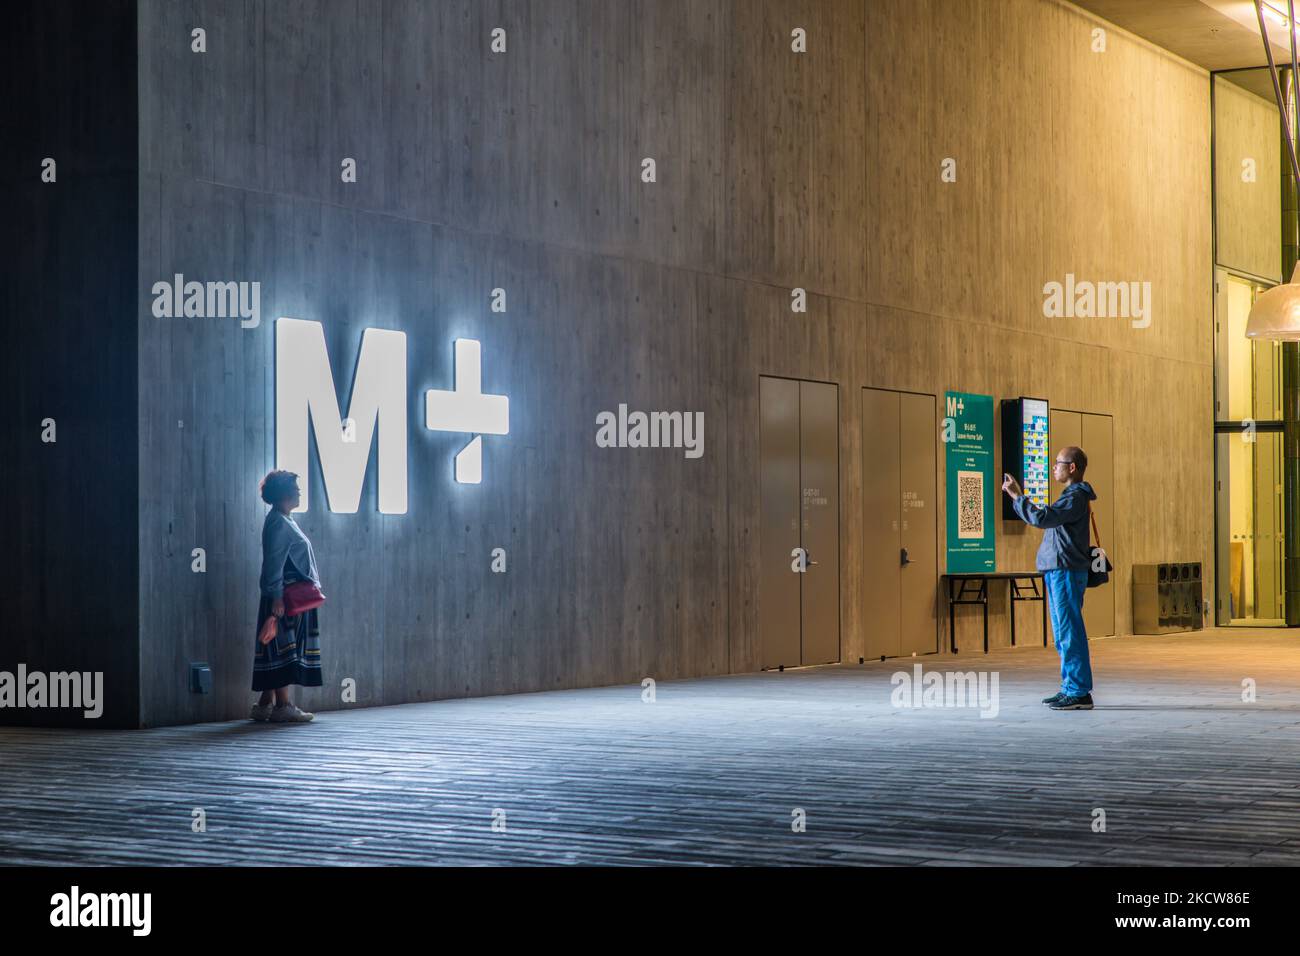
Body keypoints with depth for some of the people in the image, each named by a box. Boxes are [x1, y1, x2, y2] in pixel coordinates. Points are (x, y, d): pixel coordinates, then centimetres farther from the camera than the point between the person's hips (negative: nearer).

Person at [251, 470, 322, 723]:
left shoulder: (285, 521, 19)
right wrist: (276, 596, -24)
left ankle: (265, 704, 13)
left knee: (278, 652, 10)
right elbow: (273, 563, -19)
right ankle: (283, 706, -9)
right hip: (284, 597, -10)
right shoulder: (278, 522, -13)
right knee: (284, 649, -9)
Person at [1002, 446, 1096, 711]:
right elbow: (1044, 519, 24)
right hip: (1057, 571, 11)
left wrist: (1017, 495, -17)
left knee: (1070, 632, -10)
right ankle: (1070, 688, 18)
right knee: (1063, 634, 13)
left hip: (1067, 572, -11)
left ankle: (1079, 692, -9)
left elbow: (1042, 518, -23)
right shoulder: (1071, 496, 20)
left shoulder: (1076, 497, -13)